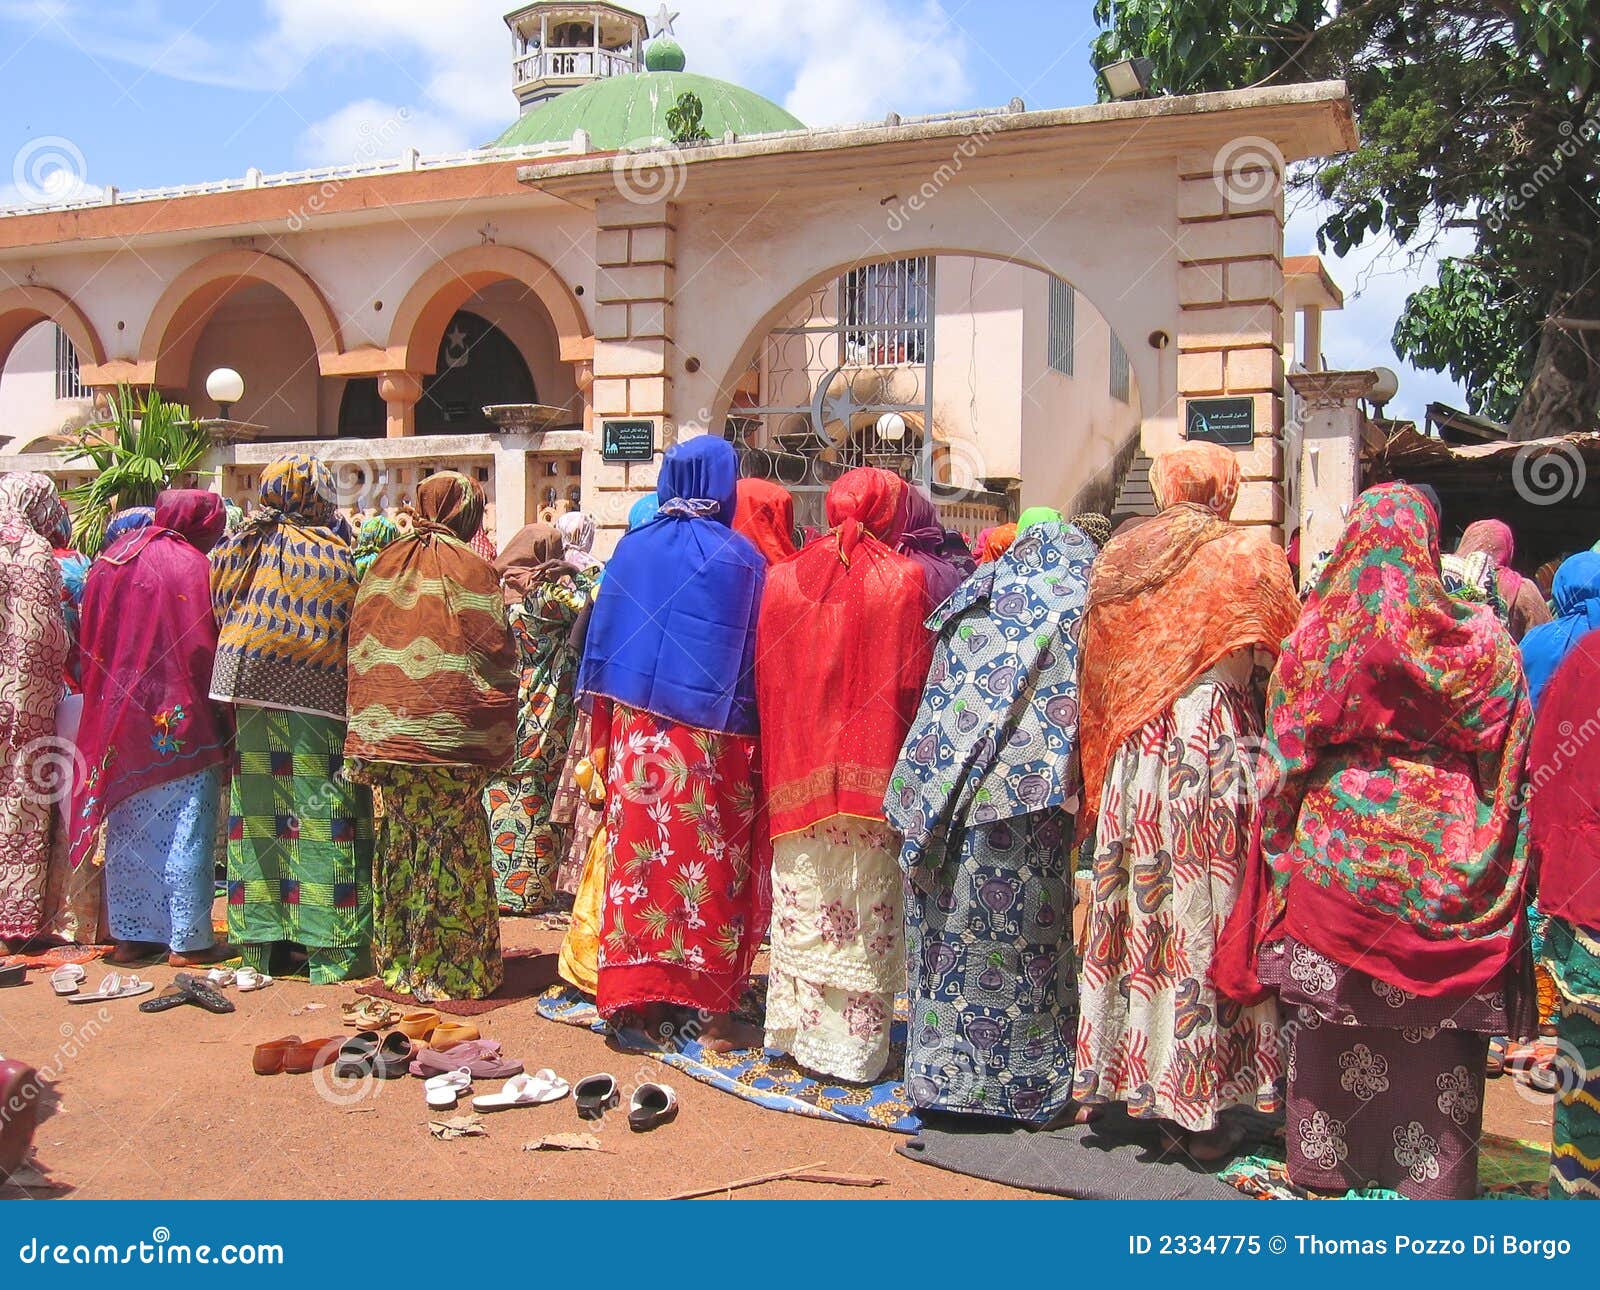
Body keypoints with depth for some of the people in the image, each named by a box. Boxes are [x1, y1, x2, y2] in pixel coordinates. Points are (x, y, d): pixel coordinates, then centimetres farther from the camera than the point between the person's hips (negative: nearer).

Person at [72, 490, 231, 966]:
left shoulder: (110, 558, 8)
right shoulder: (190, 565, -11)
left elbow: (90, 643, 10)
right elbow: (205, 646, -14)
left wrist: (106, 703, 15)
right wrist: (220, 721, -7)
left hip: (119, 719, 6)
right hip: (180, 724, -6)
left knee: (128, 830, 13)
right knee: (186, 832, 1)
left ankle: (130, 935, 18)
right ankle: (187, 940, 3)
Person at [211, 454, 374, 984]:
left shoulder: (234, 548, 5)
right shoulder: (334, 554, -7)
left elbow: (219, 622, 10)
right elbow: (354, 636, -7)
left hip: (250, 699, 4)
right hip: (316, 702, -4)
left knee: (256, 816, 10)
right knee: (321, 817, 1)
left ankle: (258, 943, 17)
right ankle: (331, 949, 4)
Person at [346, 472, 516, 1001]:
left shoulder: (384, 565, 9)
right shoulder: (473, 569, -6)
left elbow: (359, 649, 11)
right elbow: (497, 656, -8)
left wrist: (369, 733, 16)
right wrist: (496, 739, 0)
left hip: (386, 731, 5)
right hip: (450, 734, -5)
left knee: (400, 838, 13)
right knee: (453, 841, 2)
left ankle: (396, 958, 22)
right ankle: (452, 970, 8)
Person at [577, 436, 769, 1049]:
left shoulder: (633, 548, 5)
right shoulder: (742, 558, -5)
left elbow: (603, 642, 7)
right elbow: (757, 656, -2)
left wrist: (606, 732, 13)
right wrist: (758, 741, 6)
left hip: (636, 731, 3)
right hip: (712, 738, -3)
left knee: (641, 858, 8)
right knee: (712, 863, 4)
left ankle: (644, 999, 15)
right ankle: (713, 1010, 10)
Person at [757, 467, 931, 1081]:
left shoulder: (783, 577, 3)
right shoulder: (905, 579, -6)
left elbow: (764, 681, 5)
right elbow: (914, 683, -7)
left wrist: (778, 756, 13)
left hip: (797, 770, 3)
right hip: (874, 771, -3)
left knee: (802, 905, 13)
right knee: (866, 912, 5)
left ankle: (796, 1028, 20)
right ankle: (854, 1047, 11)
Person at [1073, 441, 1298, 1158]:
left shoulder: (1119, 558, 9)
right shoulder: (1247, 557, -4)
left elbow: (1096, 673, 11)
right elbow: (1282, 660, -5)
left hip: (1133, 759, 4)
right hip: (1217, 746, -4)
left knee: (1144, 917, 11)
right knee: (1208, 918, 1)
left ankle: (1137, 1080, 20)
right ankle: (1200, 1107, 8)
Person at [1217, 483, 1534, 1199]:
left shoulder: (1315, 629, -2)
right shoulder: (1478, 640, -4)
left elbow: (1284, 754, 2)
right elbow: (1509, 761, 1)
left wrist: (1281, 838, 11)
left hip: (1334, 844, 1)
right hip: (1445, 859, -1)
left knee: (1332, 1017, 10)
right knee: (1439, 1025, 8)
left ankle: (1325, 1160, 20)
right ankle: (1433, 1171, 15)